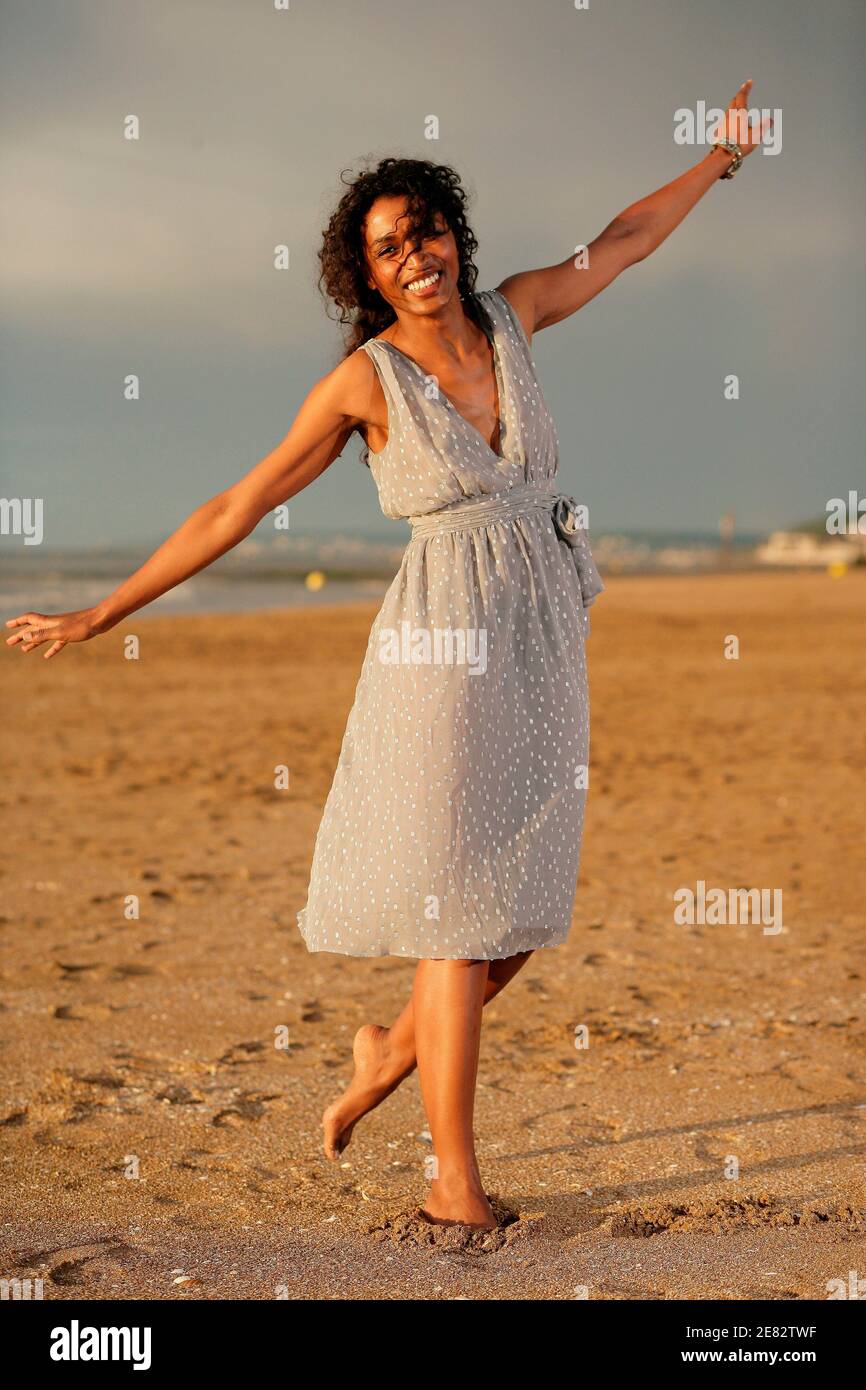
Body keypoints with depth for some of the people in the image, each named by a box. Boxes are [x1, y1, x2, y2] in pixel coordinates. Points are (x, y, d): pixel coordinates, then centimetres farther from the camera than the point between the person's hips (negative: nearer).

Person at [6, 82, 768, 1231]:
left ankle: (393, 1050, 34)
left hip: (545, 648, 6)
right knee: (457, 908, -3)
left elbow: (621, 242, 22)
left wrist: (721, 155, 30)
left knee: (526, 910, 10)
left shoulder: (510, 316, 4)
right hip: (446, 649, -6)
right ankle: (455, 1176, 6)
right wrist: (102, 615, -7)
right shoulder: (365, 380, -8)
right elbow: (239, 507, -6)